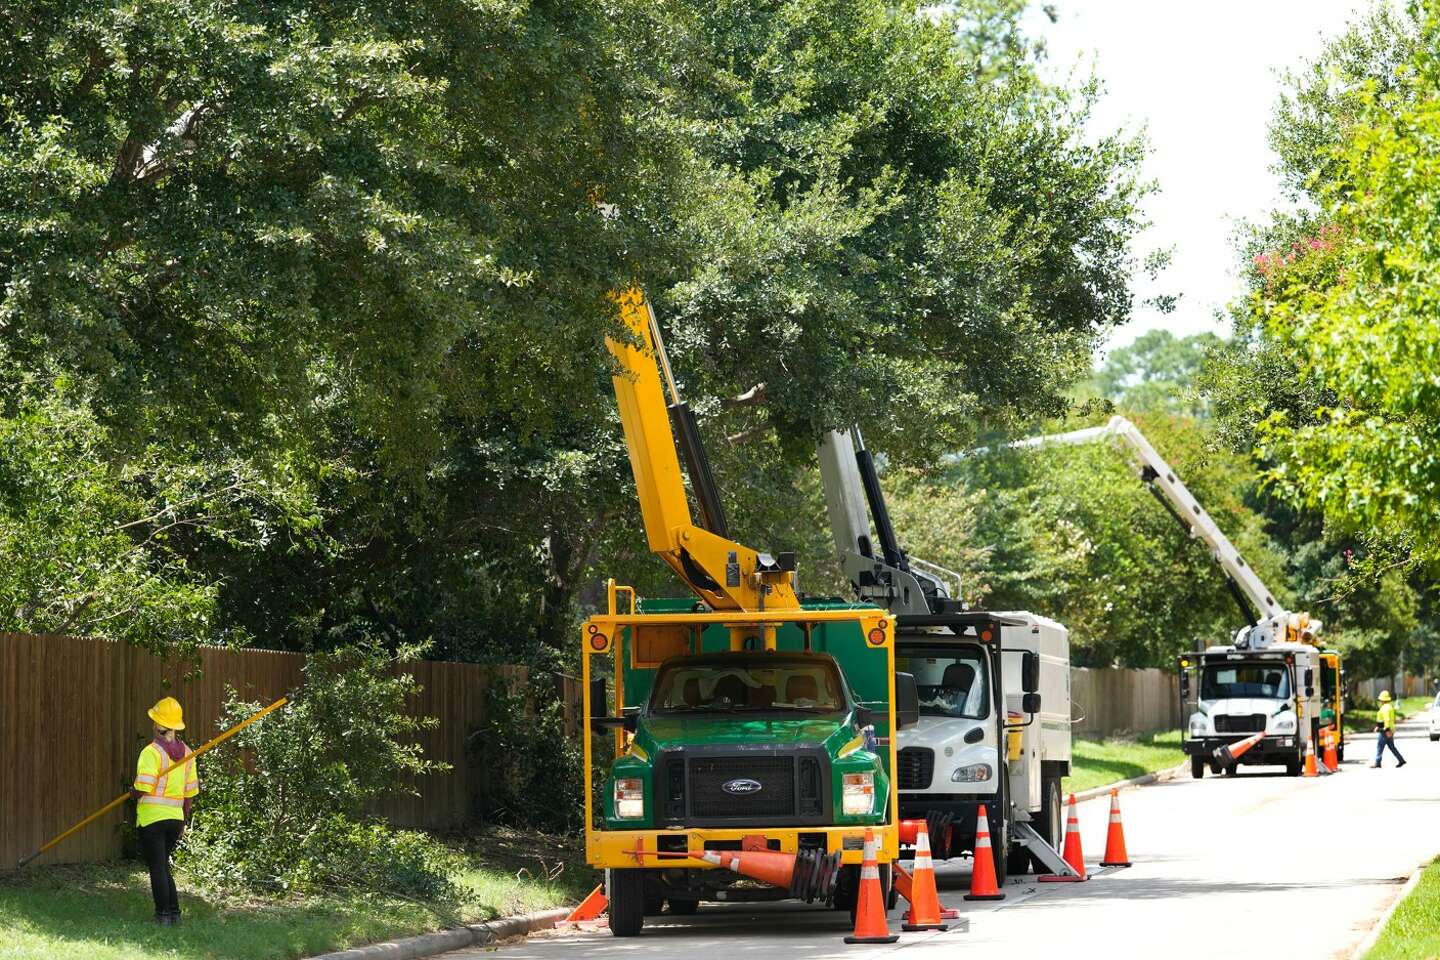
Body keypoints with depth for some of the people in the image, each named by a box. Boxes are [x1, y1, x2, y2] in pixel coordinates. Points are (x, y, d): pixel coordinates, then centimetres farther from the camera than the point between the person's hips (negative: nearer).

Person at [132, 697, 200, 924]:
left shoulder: (151, 752, -14)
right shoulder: (186, 753, 6)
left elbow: (142, 789, -20)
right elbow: (190, 791, 11)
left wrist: (132, 794, 3)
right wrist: (184, 820, 21)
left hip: (152, 817, -6)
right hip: (175, 817, 6)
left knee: (157, 868, 0)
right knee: (164, 867, 18)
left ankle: (163, 915, 1)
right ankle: (174, 912, 17)